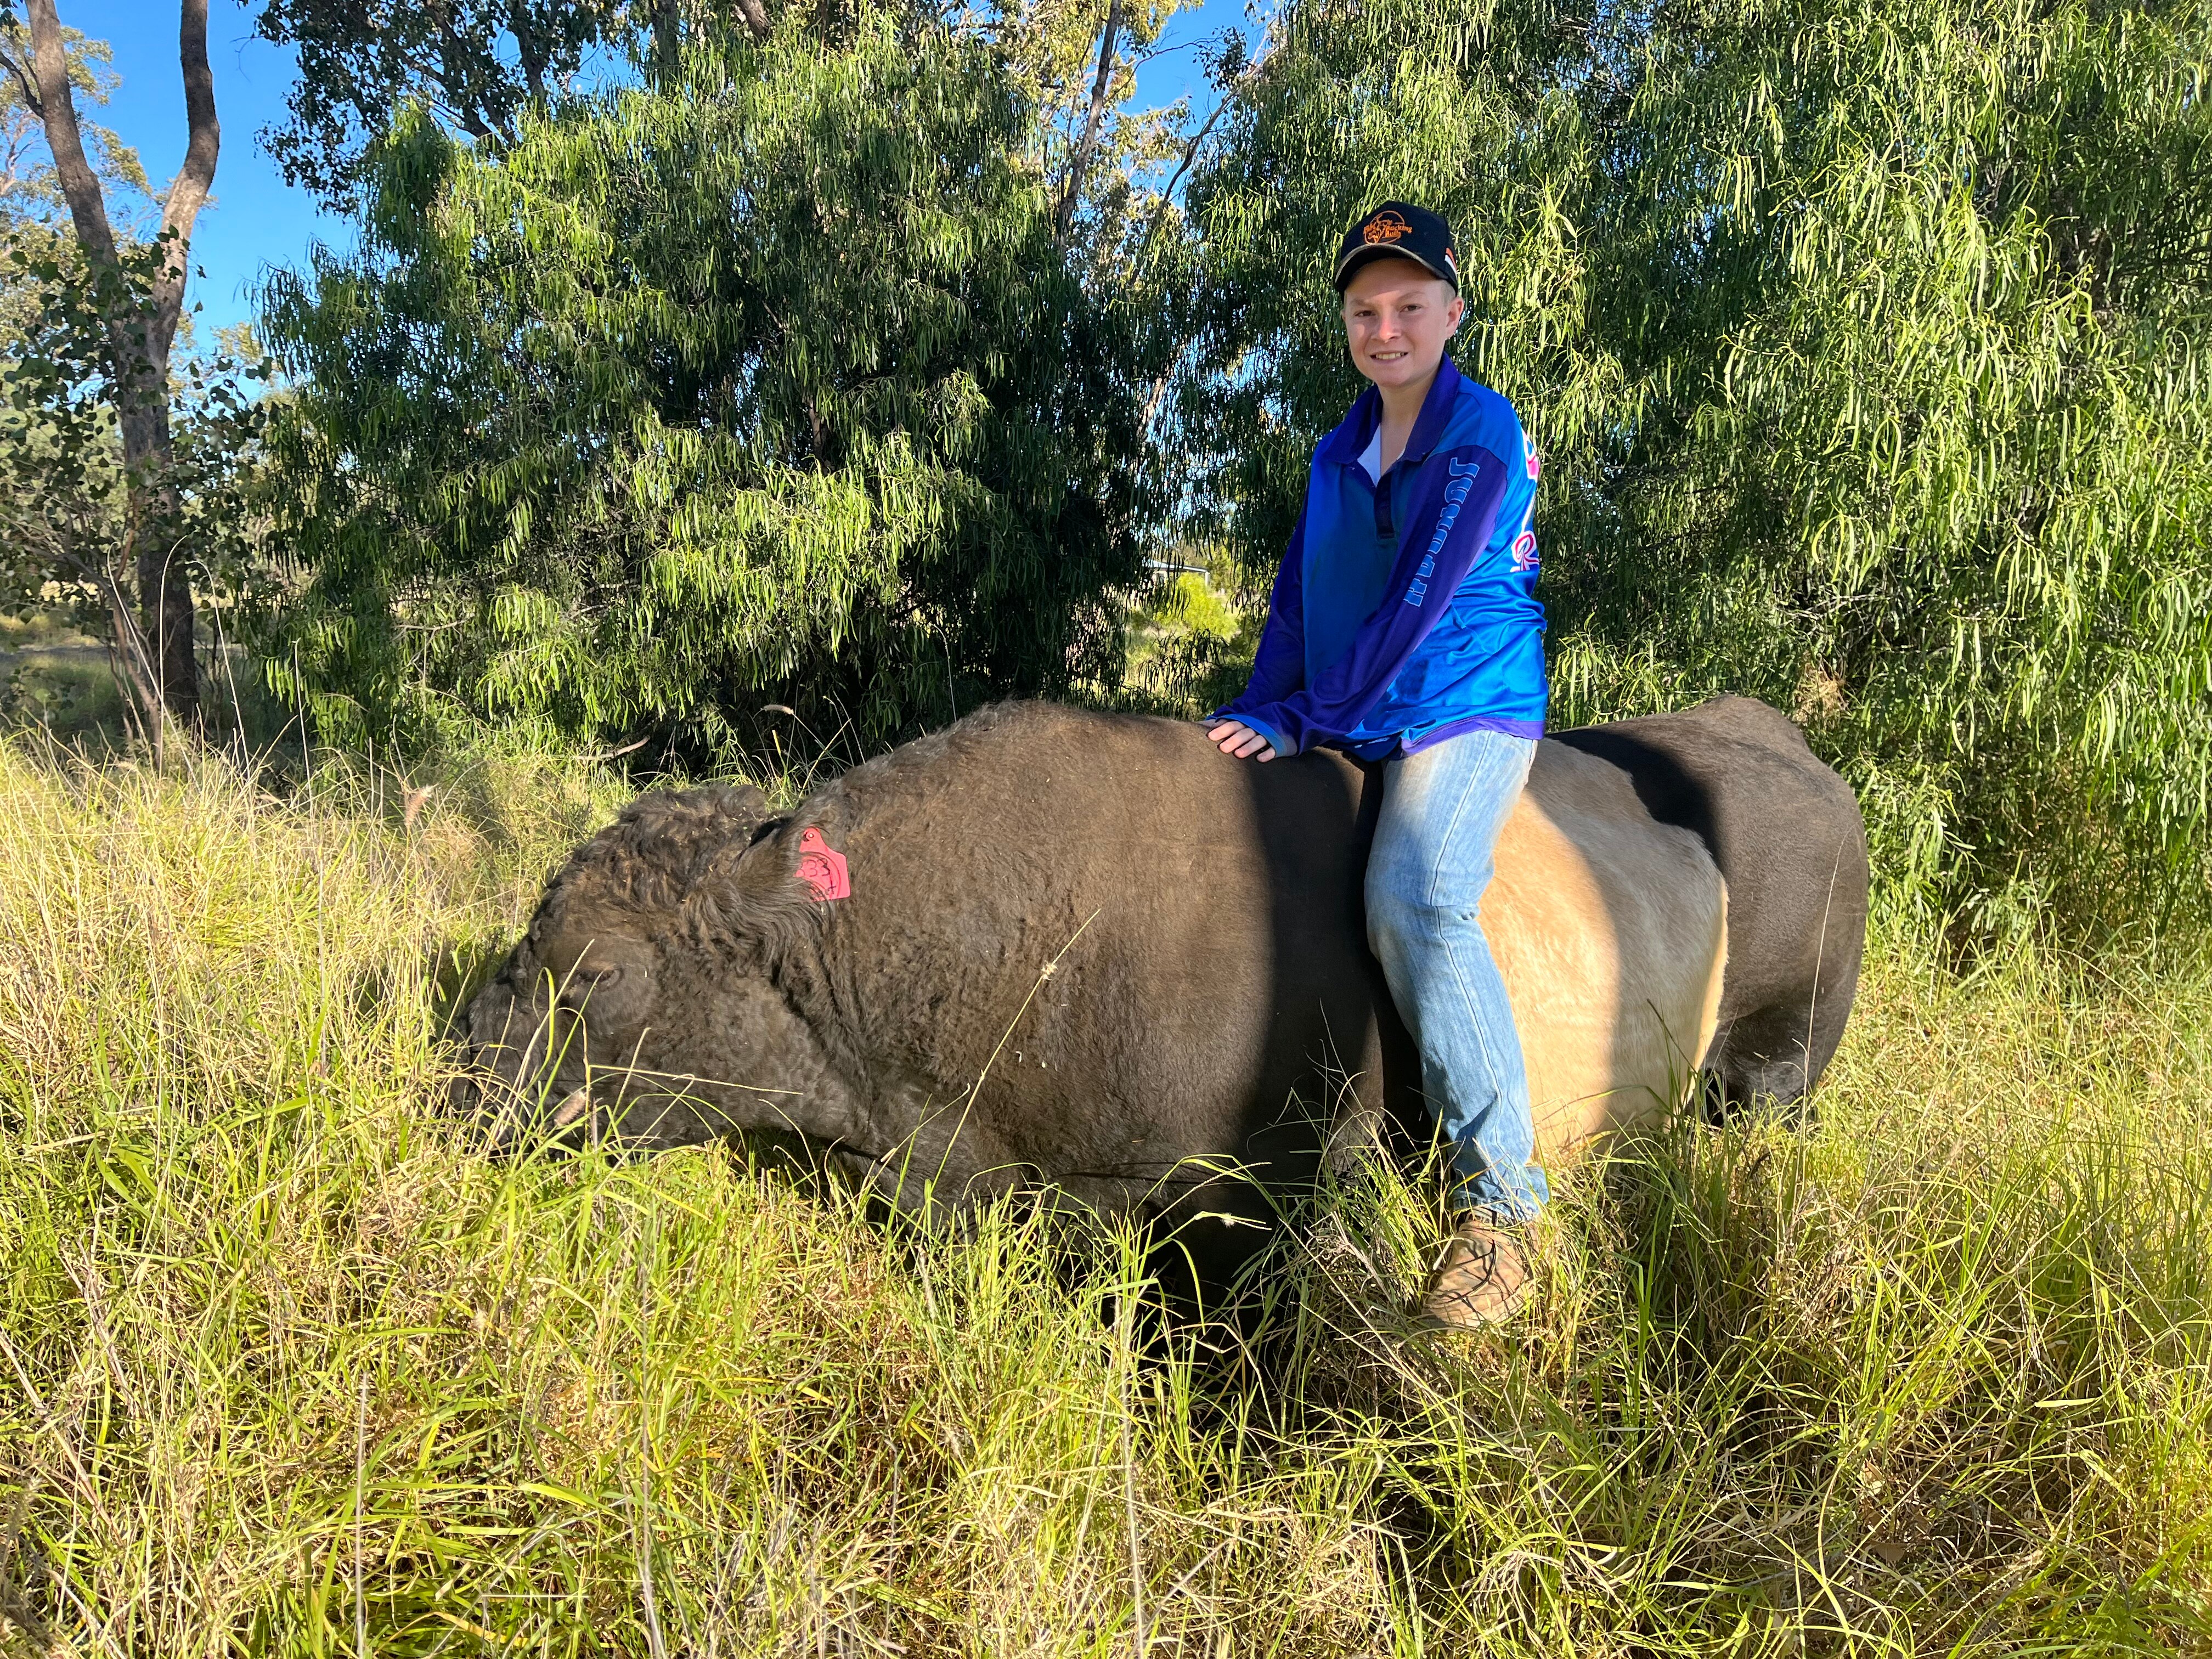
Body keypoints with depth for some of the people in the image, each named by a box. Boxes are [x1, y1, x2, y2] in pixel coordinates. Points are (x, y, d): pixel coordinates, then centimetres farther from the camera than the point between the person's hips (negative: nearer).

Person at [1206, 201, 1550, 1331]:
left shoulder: (1481, 436, -7)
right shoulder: (1338, 454, 15)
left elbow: (1417, 604, -15)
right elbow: (1297, 601, 14)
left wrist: (1304, 721, -16)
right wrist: (1261, 712, -1)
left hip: (1468, 707, -8)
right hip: (1357, 723, 8)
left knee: (1417, 899, -29)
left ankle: (1498, 1203, -23)